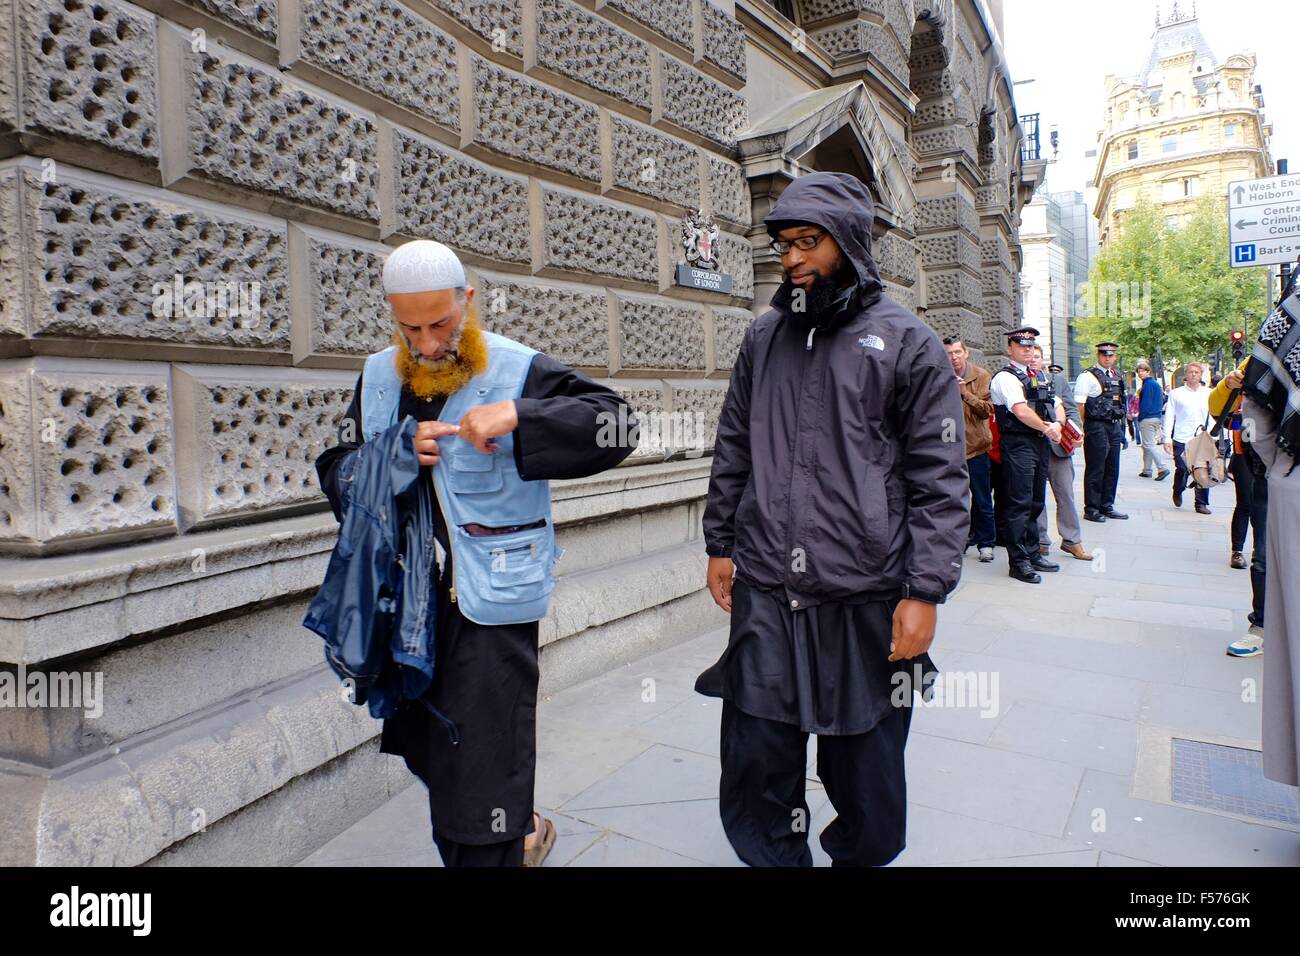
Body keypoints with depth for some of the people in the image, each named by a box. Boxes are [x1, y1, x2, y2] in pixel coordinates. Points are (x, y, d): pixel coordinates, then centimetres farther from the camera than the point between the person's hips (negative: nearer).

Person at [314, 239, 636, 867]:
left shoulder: (518, 370, -9)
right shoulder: (379, 377, 7)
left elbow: (616, 425, -17)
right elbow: (335, 472, 9)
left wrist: (517, 416, -29)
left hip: (489, 603, -6)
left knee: (482, 761, -1)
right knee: (428, 753, 21)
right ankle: (520, 833, 45)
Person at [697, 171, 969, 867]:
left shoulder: (908, 342, -2)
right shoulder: (764, 336, 10)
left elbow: (940, 479, -5)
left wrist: (925, 593, -10)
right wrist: (720, 543, 13)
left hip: (867, 604, -2)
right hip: (763, 599, 3)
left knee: (866, 777, 13)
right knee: (756, 774, 9)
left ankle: (856, 858, 38)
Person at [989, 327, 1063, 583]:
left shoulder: (1040, 377, 20)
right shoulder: (1005, 378, -8)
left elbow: (1056, 406, 16)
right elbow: (1021, 411, -19)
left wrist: (1057, 425, -4)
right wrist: (1046, 428, -12)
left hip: (1040, 444, 9)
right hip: (1018, 445, -8)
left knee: (1036, 502, 14)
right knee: (1020, 503, -7)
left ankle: (1032, 554, 25)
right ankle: (1018, 562, -1)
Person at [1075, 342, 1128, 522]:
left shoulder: (1117, 377, 15)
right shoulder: (1087, 376, -7)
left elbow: (1120, 403, 22)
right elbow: (1079, 404, -11)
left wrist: (1119, 423, 14)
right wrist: (1084, 428, -12)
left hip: (1115, 426, 7)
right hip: (1097, 427, -7)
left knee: (1112, 469, 11)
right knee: (1095, 470, -2)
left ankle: (1107, 507, 21)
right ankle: (1091, 509, 6)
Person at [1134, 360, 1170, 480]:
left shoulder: (1148, 384, -12)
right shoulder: (1155, 383, 17)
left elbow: (1146, 403, -17)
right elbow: (1161, 401, 21)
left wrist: (1140, 416, -12)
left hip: (1147, 418, -10)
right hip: (1157, 417, 10)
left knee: (1149, 445, -10)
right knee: (1147, 444, 14)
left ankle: (1163, 468, -17)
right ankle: (1147, 470, 17)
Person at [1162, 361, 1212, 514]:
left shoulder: (1208, 394, 12)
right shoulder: (1176, 394, 7)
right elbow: (1169, 417, 4)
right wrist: (1167, 438, -2)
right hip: (1181, 440, -1)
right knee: (1182, 470, -3)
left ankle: (1201, 503, 5)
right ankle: (1178, 492, 26)